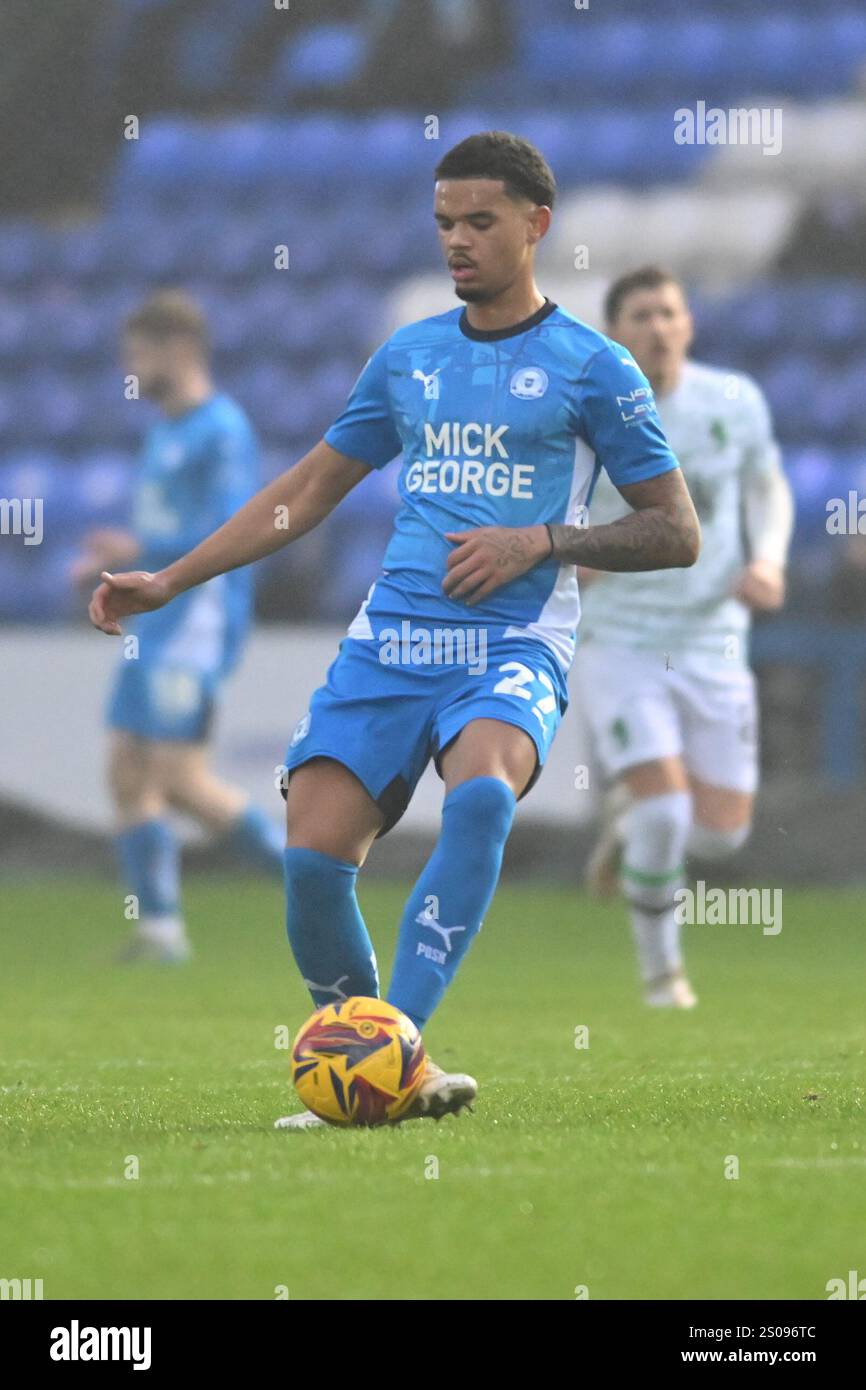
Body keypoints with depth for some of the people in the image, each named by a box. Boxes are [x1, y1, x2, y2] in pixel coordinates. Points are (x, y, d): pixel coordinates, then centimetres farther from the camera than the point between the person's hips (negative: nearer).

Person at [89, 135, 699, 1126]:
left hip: (512, 645, -4)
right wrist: (169, 582, 20)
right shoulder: (407, 358, 17)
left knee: (483, 791, -35)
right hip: (390, 637, 4)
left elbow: (676, 532, 5)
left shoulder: (591, 368, 4)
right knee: (313, 854, -14)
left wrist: (539, 541, -8)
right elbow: (307, 492, 25)